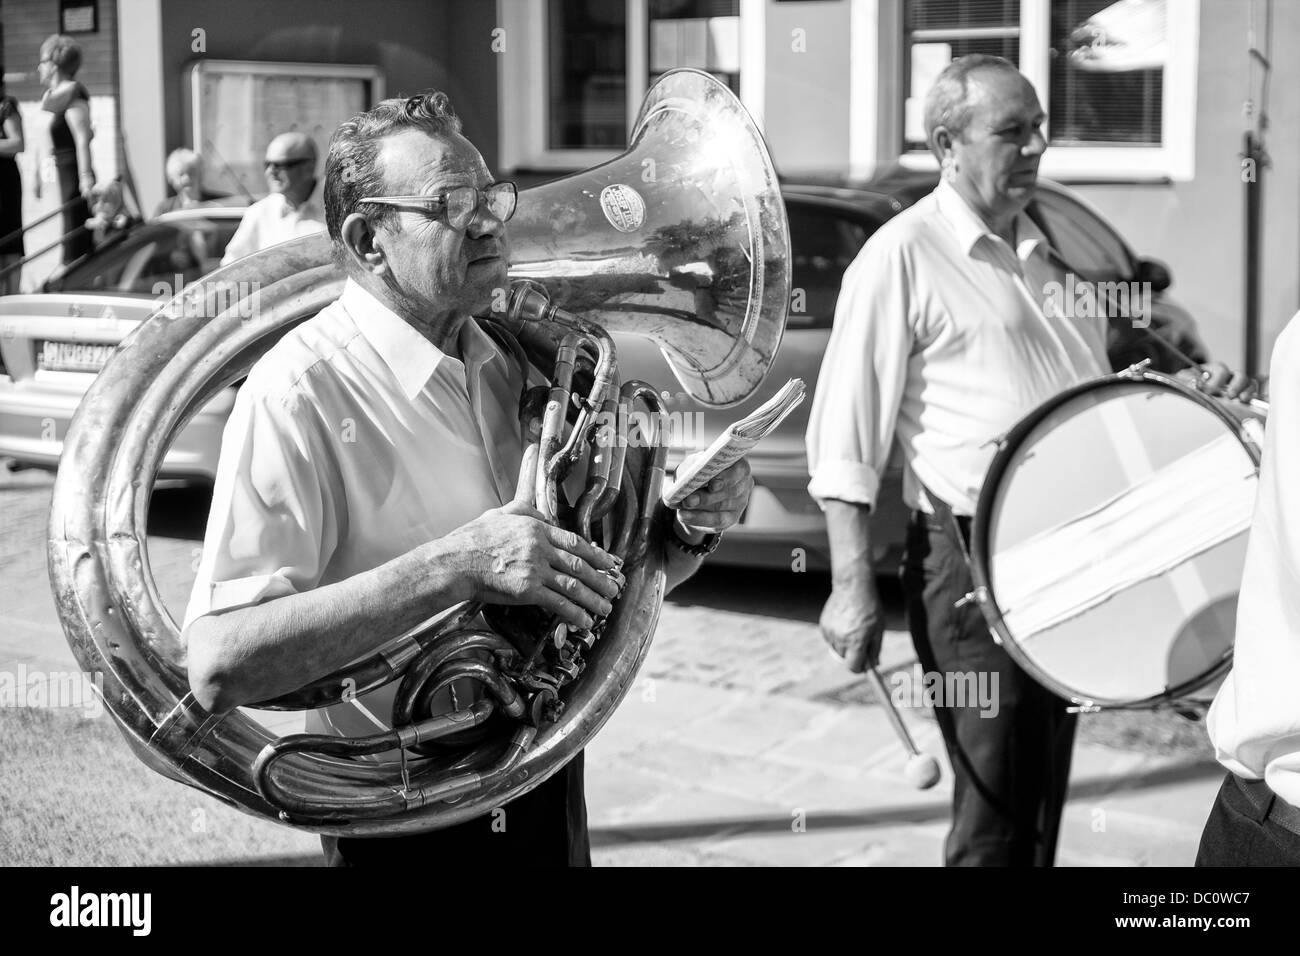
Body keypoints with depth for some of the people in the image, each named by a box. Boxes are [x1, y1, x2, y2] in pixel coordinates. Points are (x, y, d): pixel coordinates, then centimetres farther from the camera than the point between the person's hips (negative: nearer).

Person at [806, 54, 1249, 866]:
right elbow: (847, 438, -13)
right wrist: (853, 586, -19)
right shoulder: (903, 256, -9)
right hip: (972, 565, -7)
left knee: (1046, 800, 16)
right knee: (997, 815, -3)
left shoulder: (1056, 244, 13)